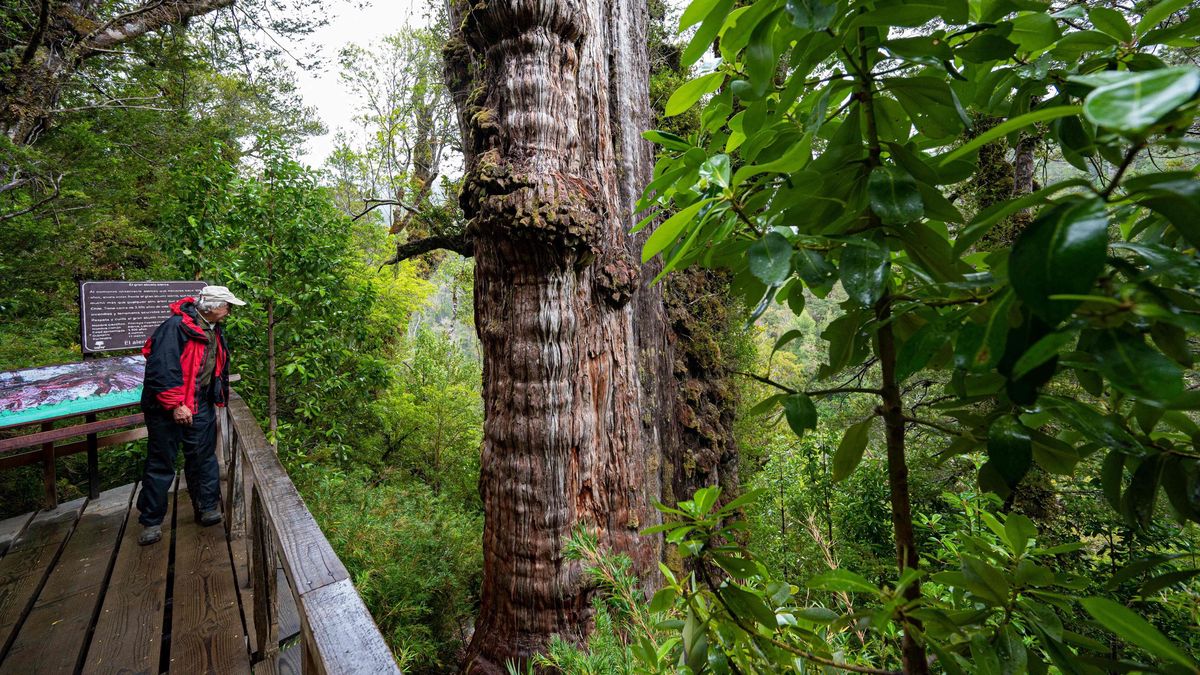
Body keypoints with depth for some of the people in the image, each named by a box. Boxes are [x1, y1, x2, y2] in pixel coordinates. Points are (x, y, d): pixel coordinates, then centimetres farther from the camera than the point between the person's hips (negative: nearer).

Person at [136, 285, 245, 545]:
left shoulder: (214, 332, 9)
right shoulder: (176, 326, -19)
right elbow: (161, 367, -25)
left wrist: (220, 396, 21)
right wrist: (175, 404, -25)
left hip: (200, 407, 7)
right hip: (167, 409, -7)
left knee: (203, 458, 13)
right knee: (161, 465, 4)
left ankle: (208, 507, 25)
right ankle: (151, 521, 19)